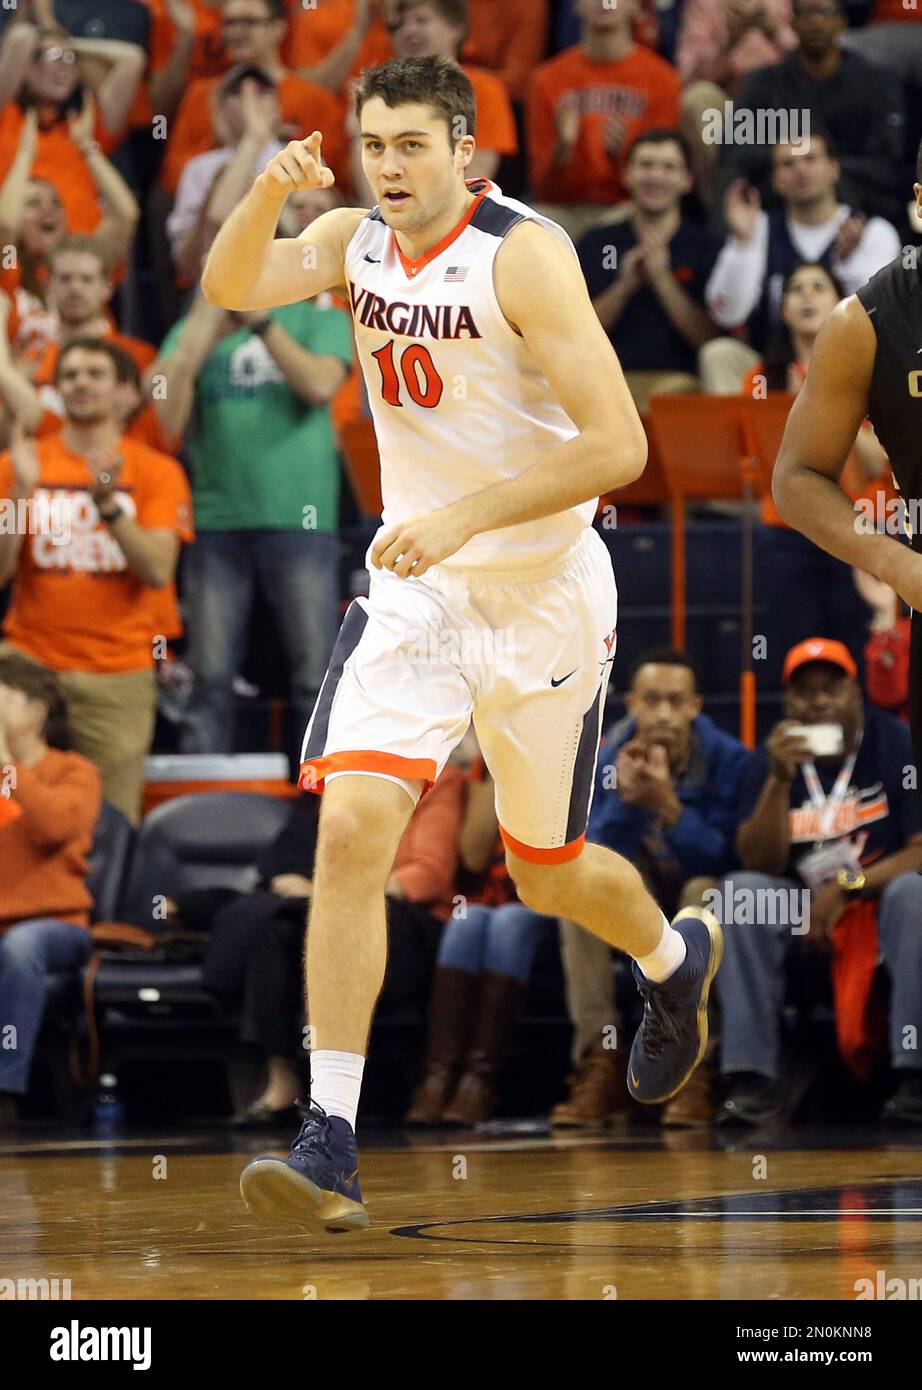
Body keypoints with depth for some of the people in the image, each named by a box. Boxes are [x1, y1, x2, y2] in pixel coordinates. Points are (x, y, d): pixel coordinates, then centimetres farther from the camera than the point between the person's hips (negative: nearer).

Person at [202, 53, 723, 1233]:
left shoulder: (524, 255, -19)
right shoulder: (357, 240, 1)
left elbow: (618, 447, -24)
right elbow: (231, 288, -14)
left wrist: (465, 514, -30)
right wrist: (267, 194, -32)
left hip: (543, 597, -4)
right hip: (415, 592, 4)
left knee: (548, 871, 13)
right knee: (351, 830, -16)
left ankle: (675, 959, 49)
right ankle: (329, 1144, -17)